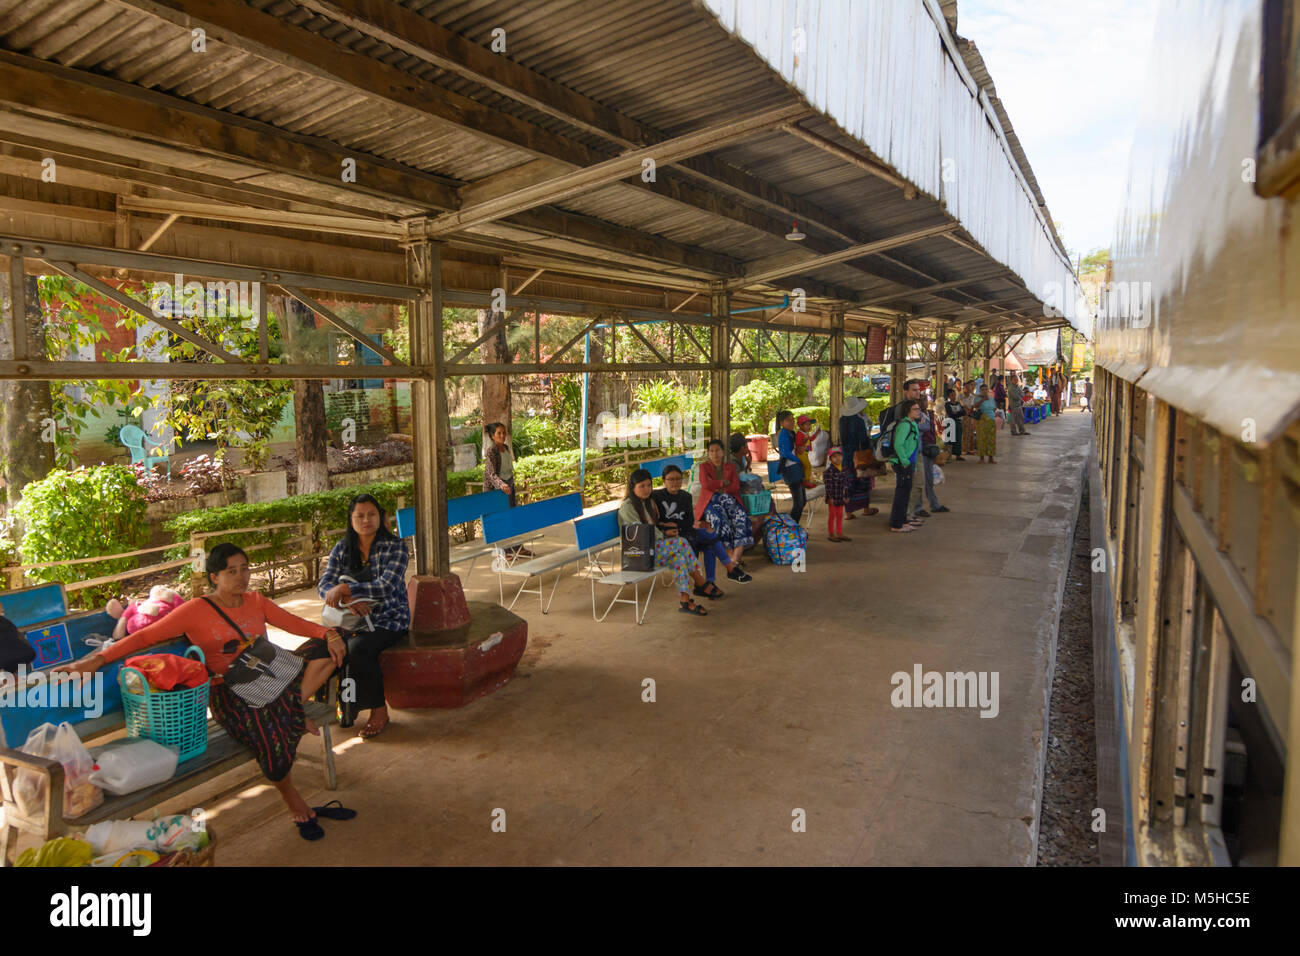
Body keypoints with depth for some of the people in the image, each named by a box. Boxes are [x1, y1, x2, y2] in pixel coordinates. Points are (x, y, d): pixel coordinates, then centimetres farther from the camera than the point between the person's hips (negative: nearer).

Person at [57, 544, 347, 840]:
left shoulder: (256, 601, 13)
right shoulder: (197, 610, -1)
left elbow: (295, 623, 6)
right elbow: (145, 636, -6)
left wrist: (328, 633, -13)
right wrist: (96, 660, -20)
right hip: (229, 691, -5)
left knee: (327, 647, -17)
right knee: (270, 737, -34)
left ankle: (294, 712, -13)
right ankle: (293, 800, -6)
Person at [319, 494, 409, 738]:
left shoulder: (395, 547, -7)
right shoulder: (342, 549, 8)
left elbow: (386, 587, -19)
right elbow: (324, 585, -1)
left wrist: (345, 588, -27)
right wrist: (347, 599, -21)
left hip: (389, 619, -4)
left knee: (357, 648, -31)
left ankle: (379, 711, -14)